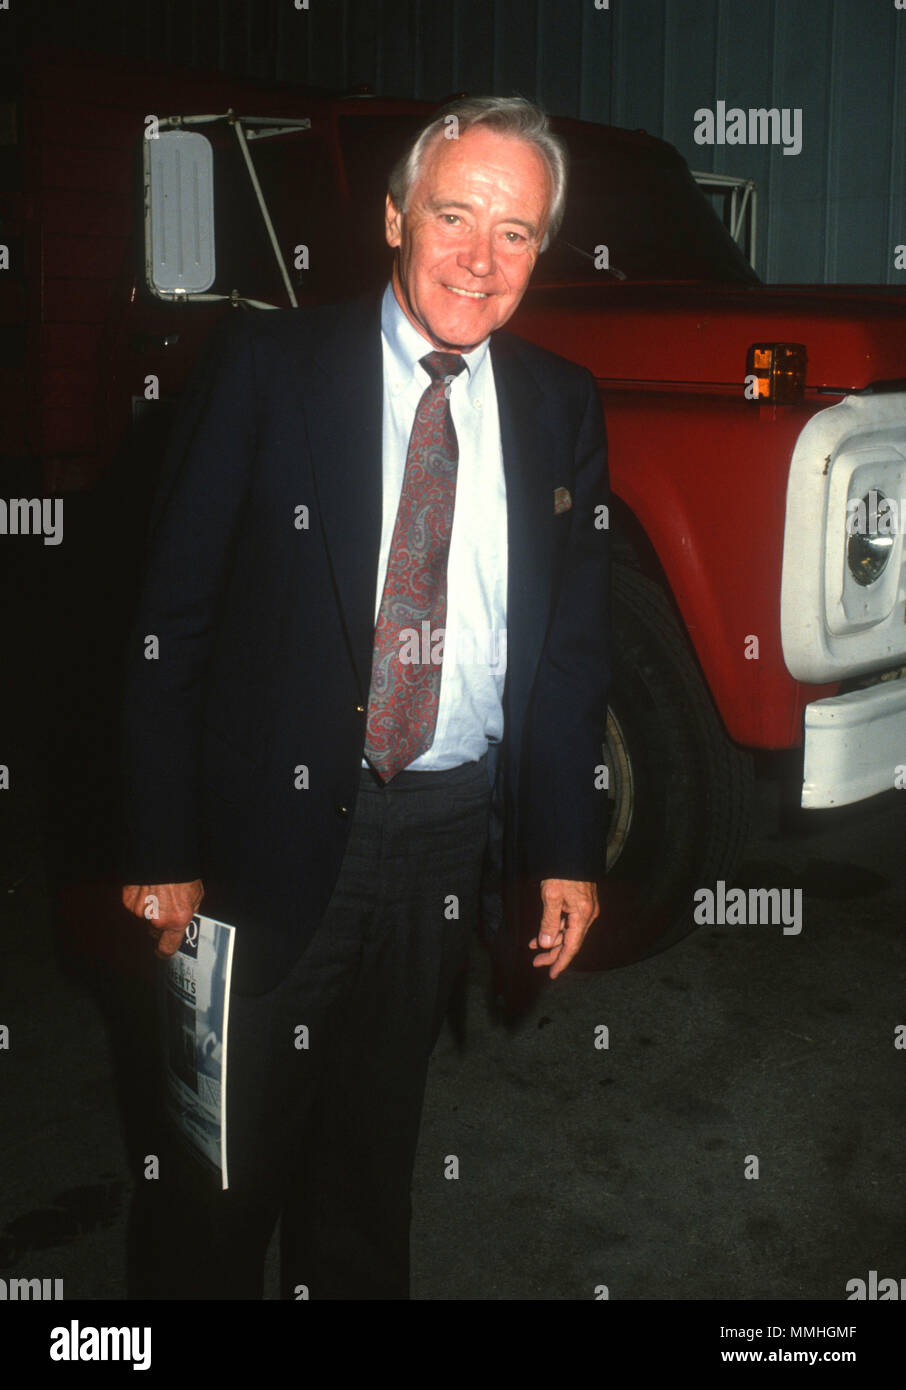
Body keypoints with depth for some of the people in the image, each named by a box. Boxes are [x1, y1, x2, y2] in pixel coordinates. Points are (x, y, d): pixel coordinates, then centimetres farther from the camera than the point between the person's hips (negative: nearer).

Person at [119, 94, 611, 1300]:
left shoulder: (563, 408, 5)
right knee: (226, 1167, 10)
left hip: (457, 840, 3)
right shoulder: (268, 364, -5)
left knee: (372, 1167, 20)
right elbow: (171, 622, -7)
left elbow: (576, 646, 9)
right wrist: (161, 851, -12)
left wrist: (568, 852, 4)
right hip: (278, 831, -3)